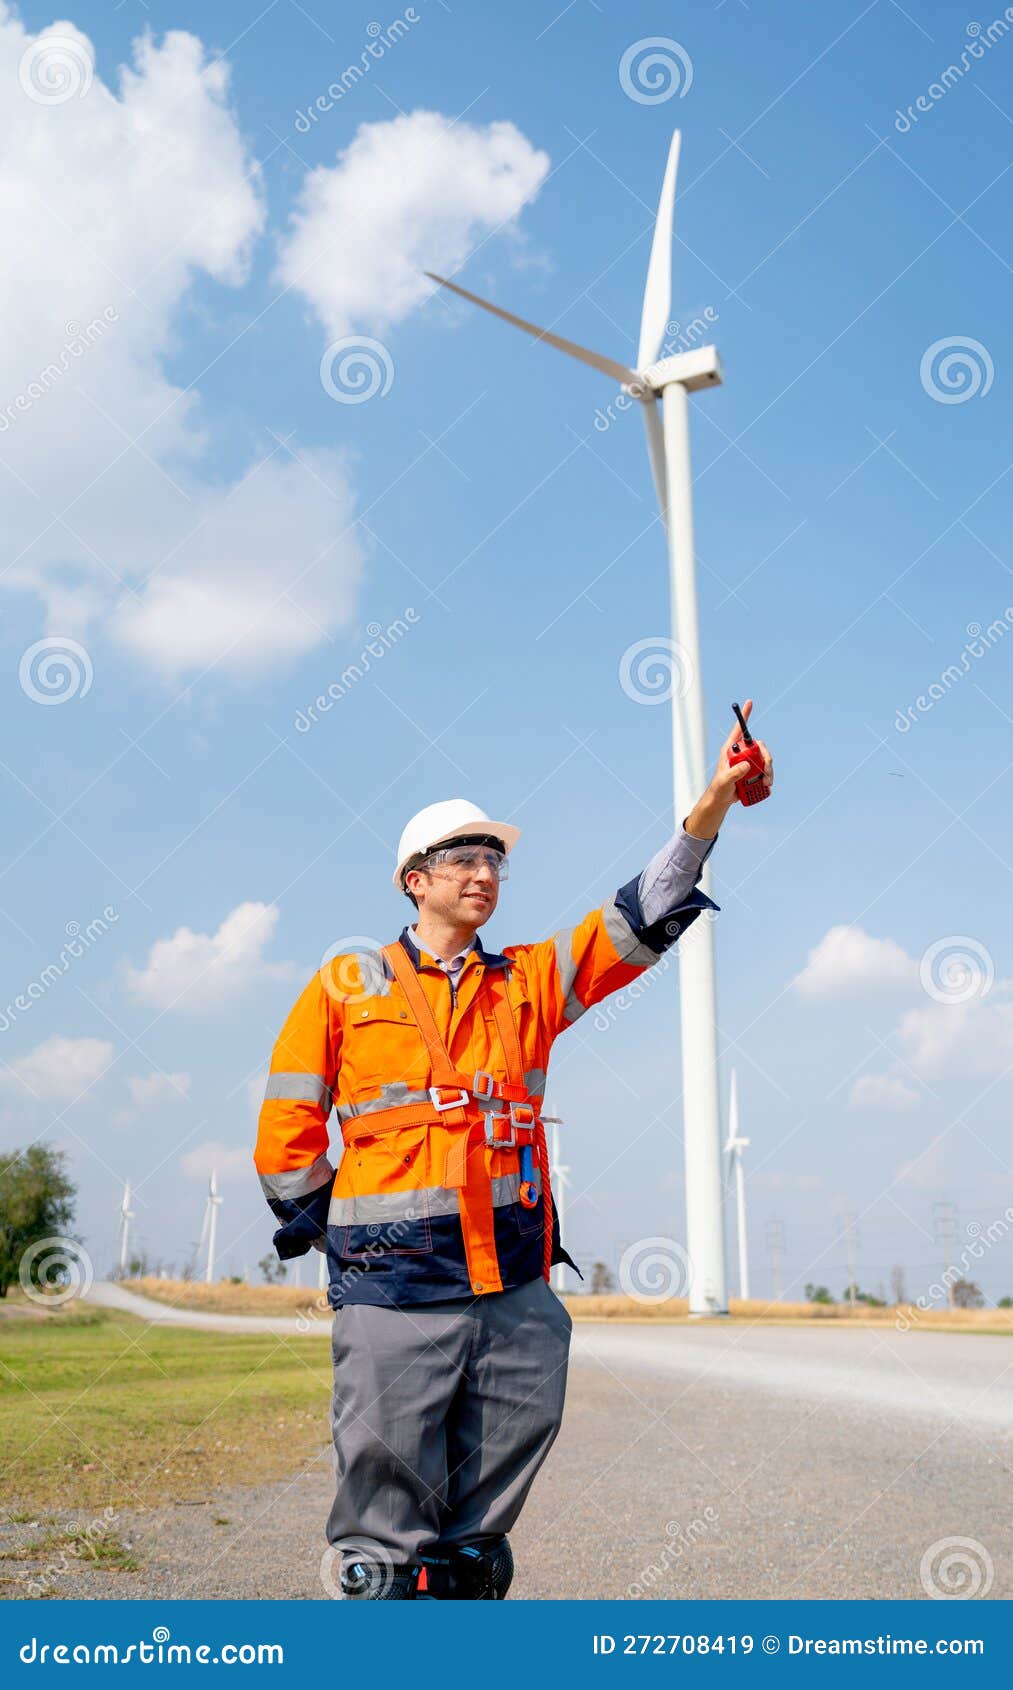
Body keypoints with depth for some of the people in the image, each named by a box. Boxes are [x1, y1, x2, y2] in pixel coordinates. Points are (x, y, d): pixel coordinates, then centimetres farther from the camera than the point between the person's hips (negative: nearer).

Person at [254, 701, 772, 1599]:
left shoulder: (531, 981, 12)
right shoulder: (347, 986, 5)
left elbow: (641, 919, 2)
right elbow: (287, 1130, 7)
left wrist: (711, 804, -9)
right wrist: (334, 1235, 3)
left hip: (517, 1291, 3)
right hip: (393, 1291, -3)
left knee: (484, 1518, 12)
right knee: (388, 1490, 1)